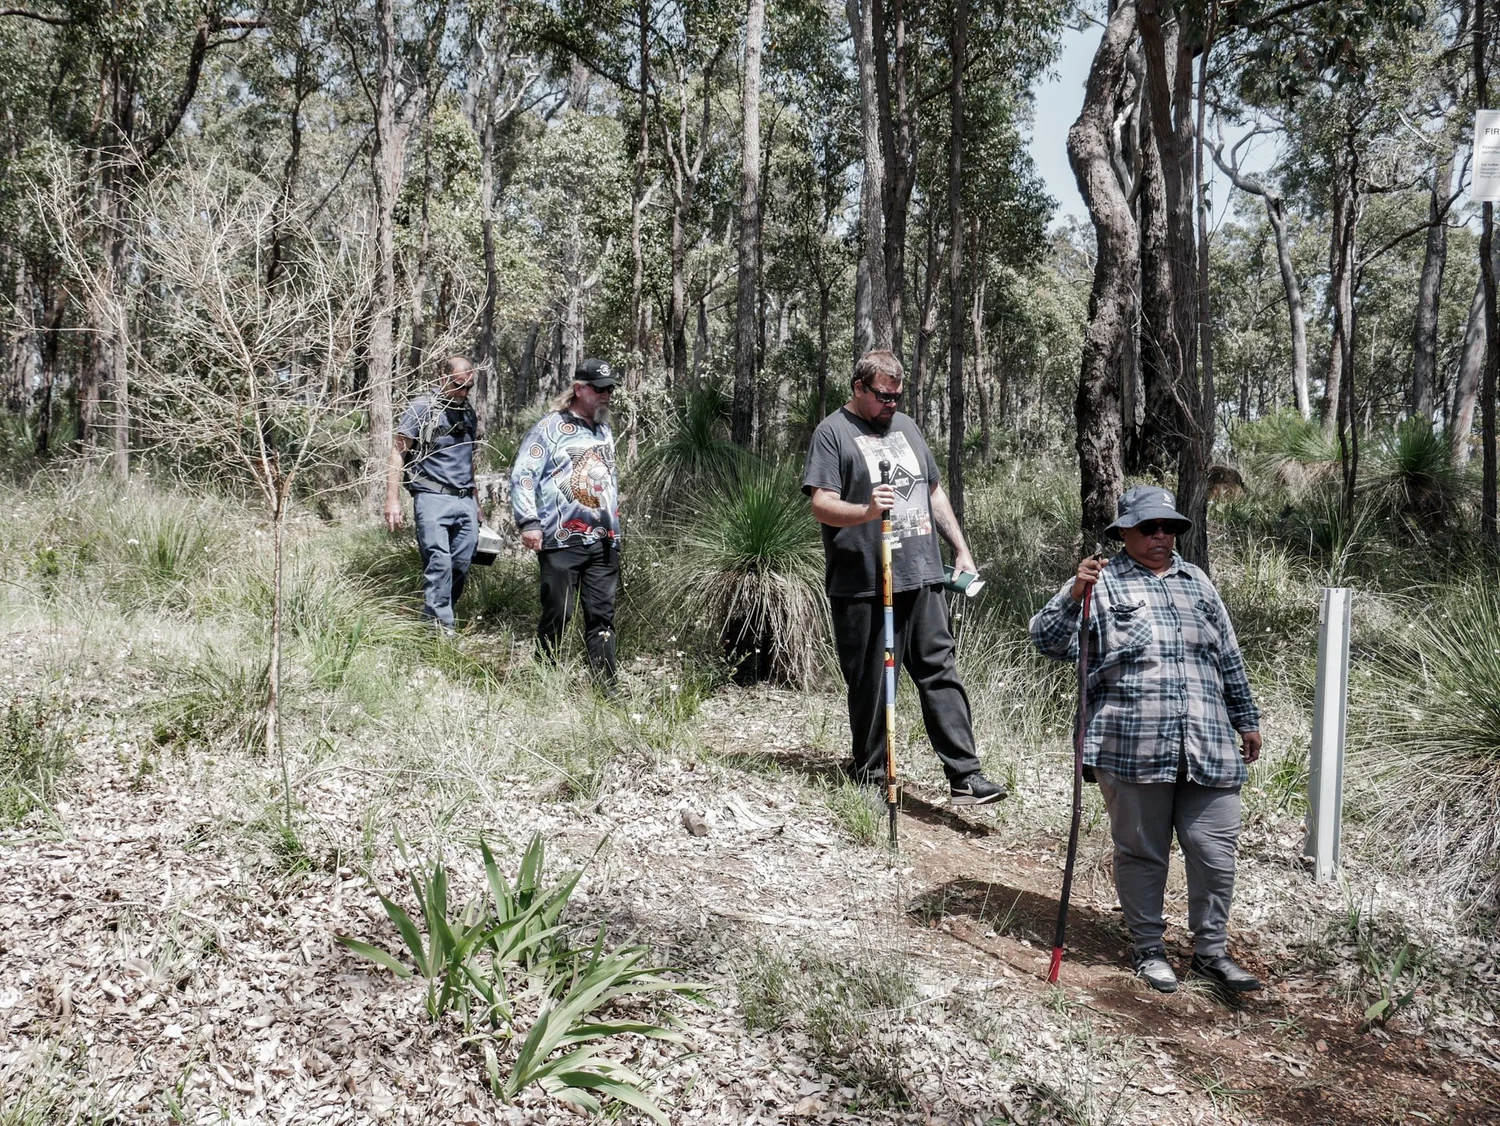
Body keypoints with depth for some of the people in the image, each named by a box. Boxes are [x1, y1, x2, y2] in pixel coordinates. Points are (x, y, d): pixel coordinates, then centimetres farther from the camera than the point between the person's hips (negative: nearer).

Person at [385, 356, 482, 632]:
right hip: (433, 497, -6)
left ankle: (432, 618, 13)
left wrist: (476, 502, 22)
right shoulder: (423, 407, -2)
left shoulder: (468, 411, 17)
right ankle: (440, 628, -8)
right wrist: (393, 500, -12)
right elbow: (398, 452, -4)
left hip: (465, 501, 6)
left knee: (461, 566, 1)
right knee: (439, 563, -12)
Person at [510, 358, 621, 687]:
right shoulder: (550, 428, -3)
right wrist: (529, 522, -16)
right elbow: (522, 476, -8)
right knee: (558, 612, -2)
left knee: (602, 614, 4)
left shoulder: (604, 431, 18)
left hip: (604, 542, 6)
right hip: (561, 541, -6)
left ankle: (606, 688, 5)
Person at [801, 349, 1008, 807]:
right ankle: (869, 778, 14)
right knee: (870, 686, 1)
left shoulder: (905, 426, 20)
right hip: (863, 585, -5)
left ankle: (965, 776, 2)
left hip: (922, 579, 5)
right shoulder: (833, 432, 0)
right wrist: (866, 512, -28)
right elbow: (821, 505, -10)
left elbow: (934, 492, 26)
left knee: (941, 674, 1)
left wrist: (961, 549, 20)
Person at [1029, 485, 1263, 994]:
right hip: (1133, 750, -4)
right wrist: (1075, 594, -24)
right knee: (1141, 853, 7)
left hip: (1207, 750, 5)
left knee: (1216, 853, 7)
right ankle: (1149, 949, 24)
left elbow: (1229, 658, 24)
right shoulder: (1102, 581, 1)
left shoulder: (1196, 582, 17)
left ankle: (1211, 951, 23)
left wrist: (1247, 719, 24)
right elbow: (1048, 641, -9)